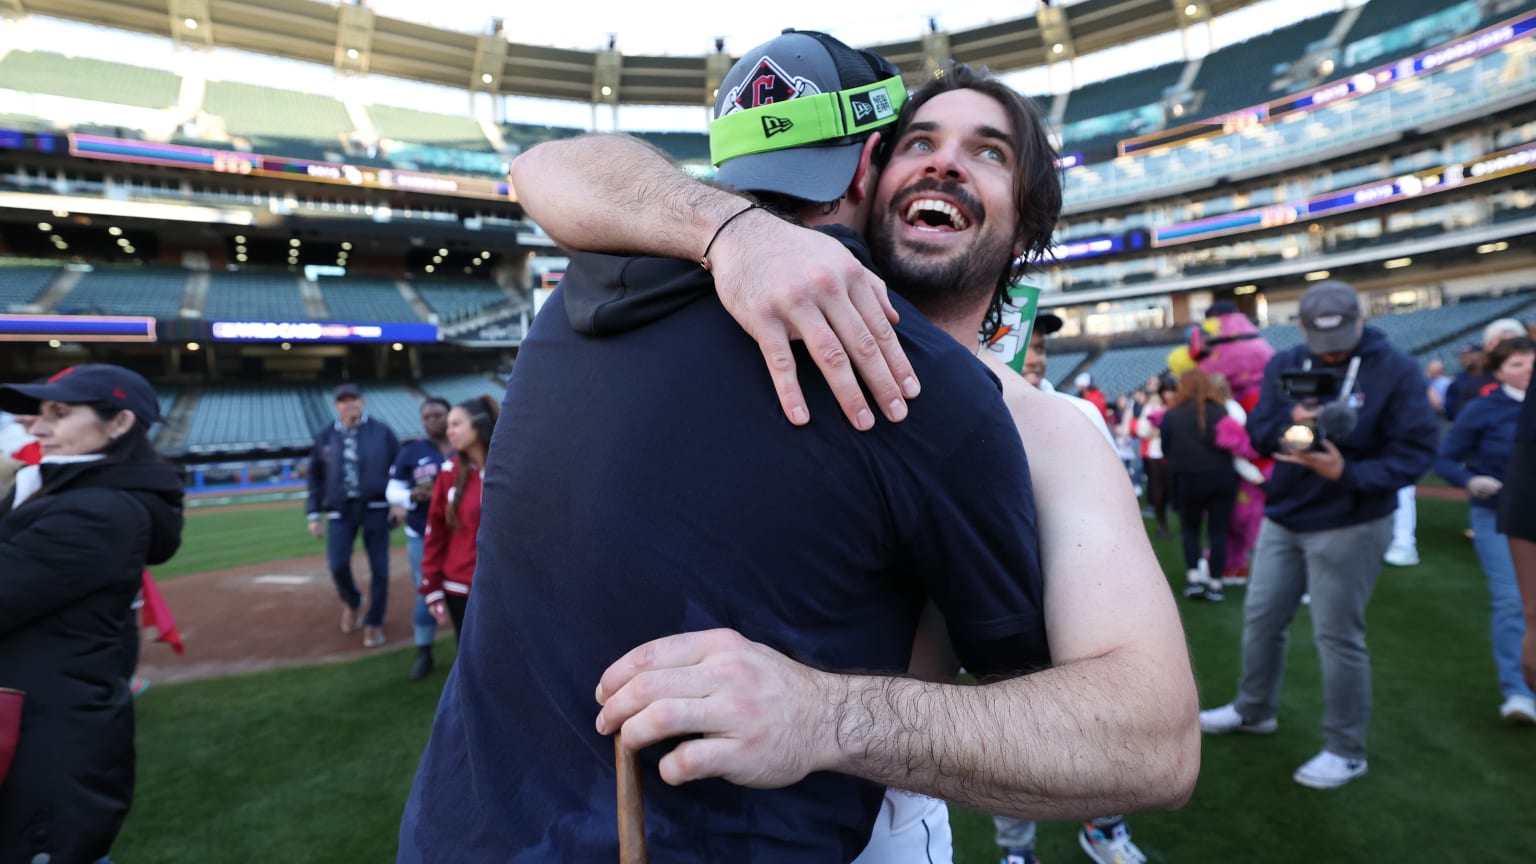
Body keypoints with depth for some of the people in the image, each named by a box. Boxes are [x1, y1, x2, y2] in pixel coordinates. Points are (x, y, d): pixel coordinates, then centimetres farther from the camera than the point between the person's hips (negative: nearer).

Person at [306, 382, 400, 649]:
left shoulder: (381, 432, 2)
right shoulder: (324, 437, 9)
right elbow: (315, 477, 12)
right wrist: (314, 514, 7)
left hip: (376, 509, -1)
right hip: (340, 511, 2)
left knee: (379, 568, 0)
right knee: (338, 564, -8)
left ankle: (374, 623, 17)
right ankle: (352, 603, 25)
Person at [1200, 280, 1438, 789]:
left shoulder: (1398, 371, -11)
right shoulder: (1284, 365, 2)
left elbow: (1416, 452, -15)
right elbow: (1257, 433, -3)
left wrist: (1348, 474, -30)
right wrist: (1290, 420, -25)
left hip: (1350, 526, -5)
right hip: (1282, 519, 5)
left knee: (1337, 635, 1)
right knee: (1261, 617, 13)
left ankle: (1346, 751, 19)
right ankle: (1254, 710, 34)